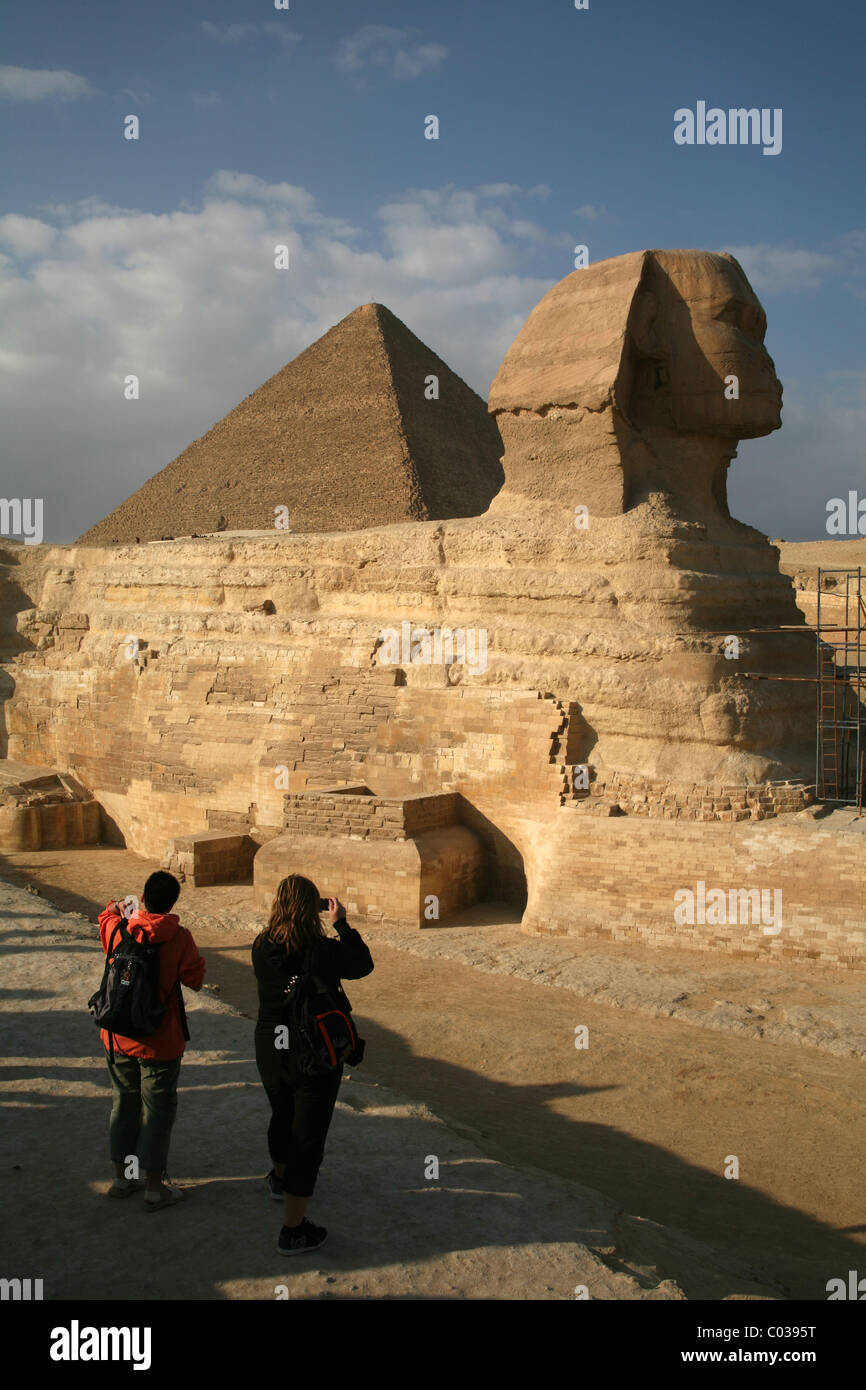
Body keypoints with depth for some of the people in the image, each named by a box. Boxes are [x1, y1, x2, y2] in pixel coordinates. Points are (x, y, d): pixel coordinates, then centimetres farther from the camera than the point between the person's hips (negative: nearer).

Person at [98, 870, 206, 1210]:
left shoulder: (118, 930, -7)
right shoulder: (179, 938, -18)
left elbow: (107, 919, 17)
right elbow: (195, 978, -11)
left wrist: (114, 908, 38)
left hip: (118, 1038, 4)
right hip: (159, 1041, -4)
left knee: (124, 1103, 18)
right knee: (157, 1110, 7)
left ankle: (122, 1177, 30)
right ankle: (154, 1188, 13)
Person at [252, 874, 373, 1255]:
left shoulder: (261, 948, -12)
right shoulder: (323, 951, -25)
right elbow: (363, 964, -8)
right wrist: (341, 923, -1)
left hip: (270, 1050, 5)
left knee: (282, 1117, 29)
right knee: (308, 1135, 5)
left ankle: (280, 1178, 56)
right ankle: (292, 1230, 10)